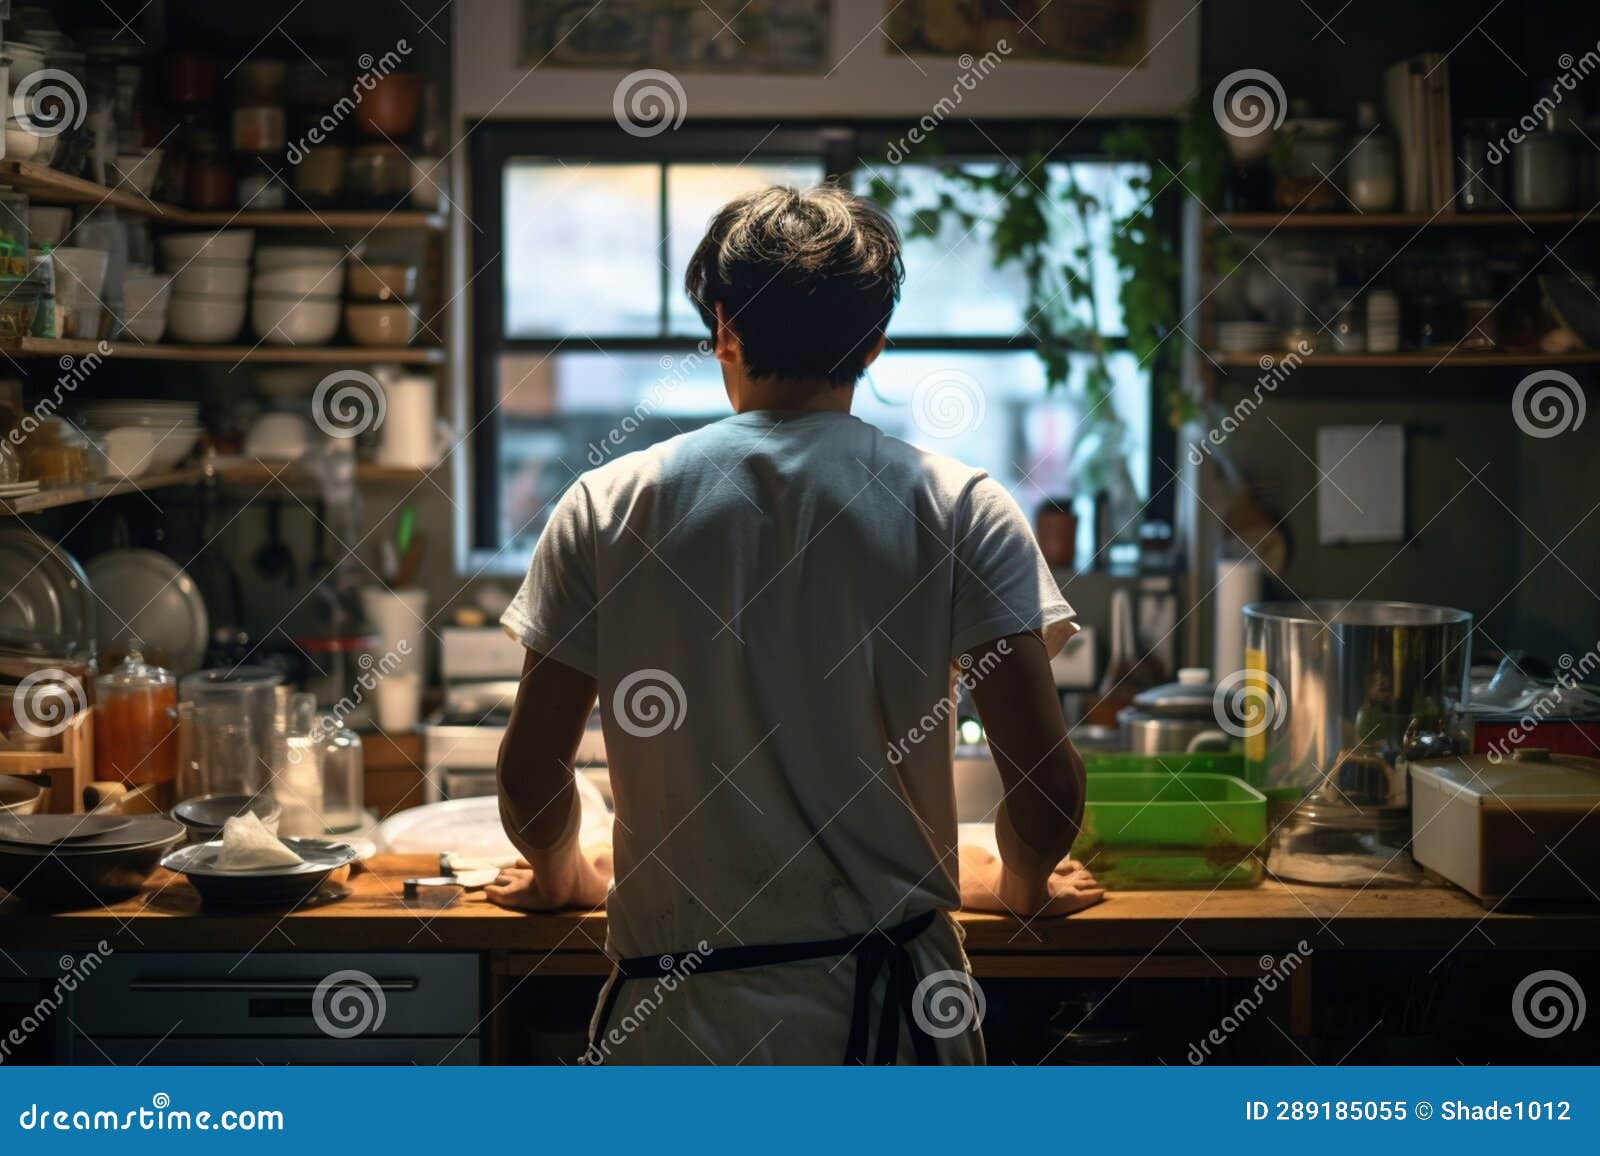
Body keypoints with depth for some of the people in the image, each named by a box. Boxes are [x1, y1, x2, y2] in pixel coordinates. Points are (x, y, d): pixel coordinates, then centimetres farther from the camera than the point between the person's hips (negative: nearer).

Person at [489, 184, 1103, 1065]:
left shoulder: (605, 507, 1)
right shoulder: (961, 510, -2)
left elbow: (529, 776, 4)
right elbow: (1048, 784, -6)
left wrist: (564, 874, 25)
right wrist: (1020, 884, 16)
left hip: (677, 1022, 1)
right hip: (886, 1000, -1)